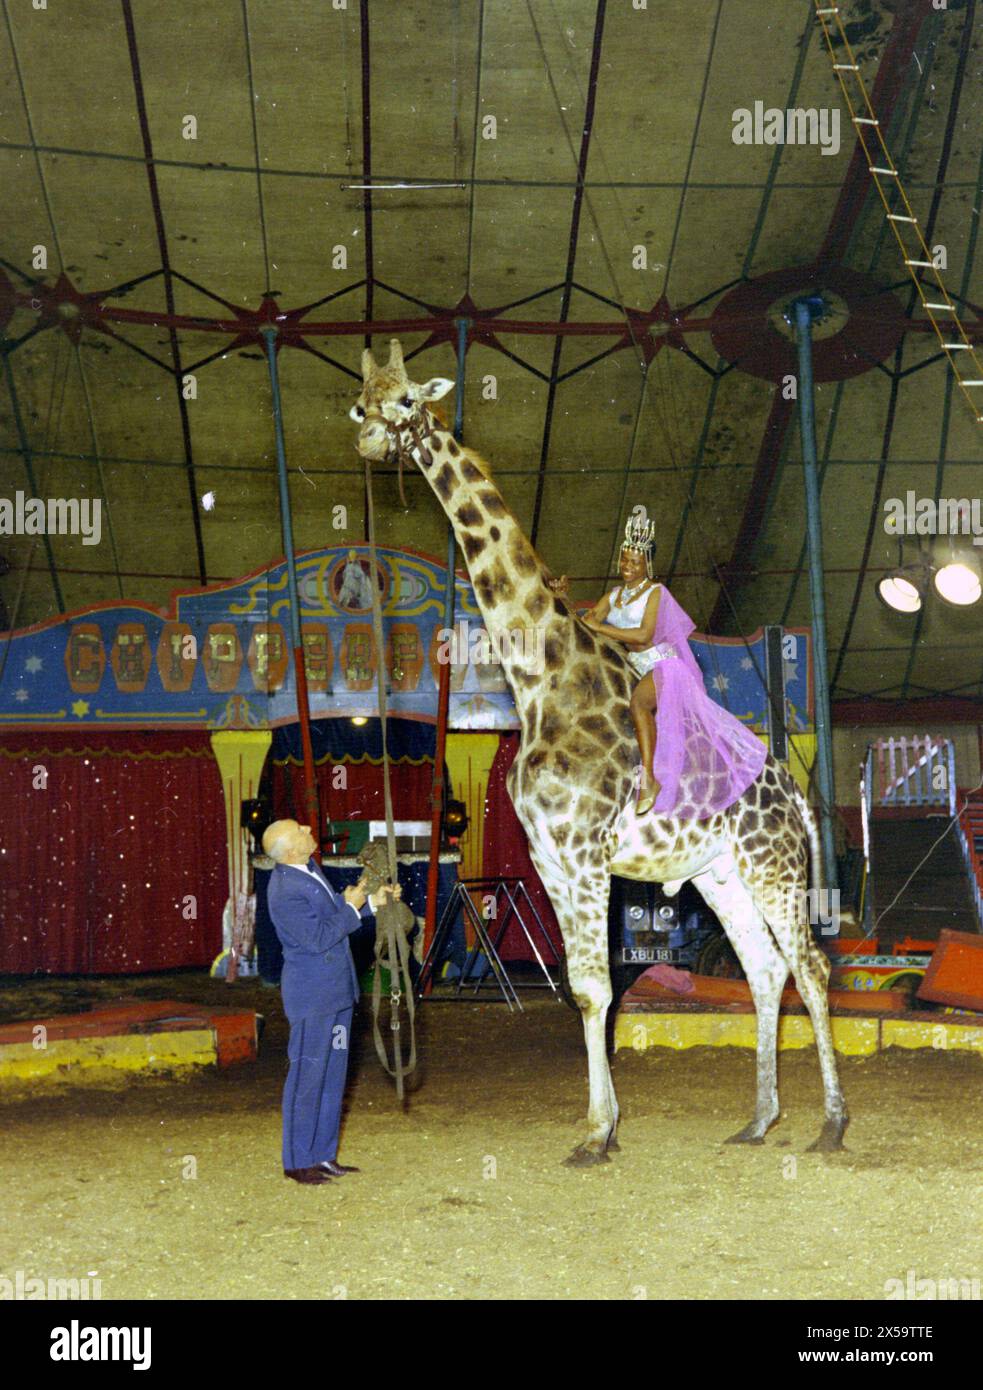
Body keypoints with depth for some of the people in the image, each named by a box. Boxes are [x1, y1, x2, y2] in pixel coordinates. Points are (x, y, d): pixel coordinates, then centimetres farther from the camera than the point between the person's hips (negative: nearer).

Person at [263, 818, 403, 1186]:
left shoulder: (307, 869, 7)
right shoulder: (286, 891, -23)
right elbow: (320, 939, -23)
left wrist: (372, 902, 11)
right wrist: (351, 908, -13)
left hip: (335, 989, 10)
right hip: (312, 994, -10)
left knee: (333, 1075, 14)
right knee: (307, 1076, -1)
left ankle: (323, 1155, 24)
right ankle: (297, 1162, 10)